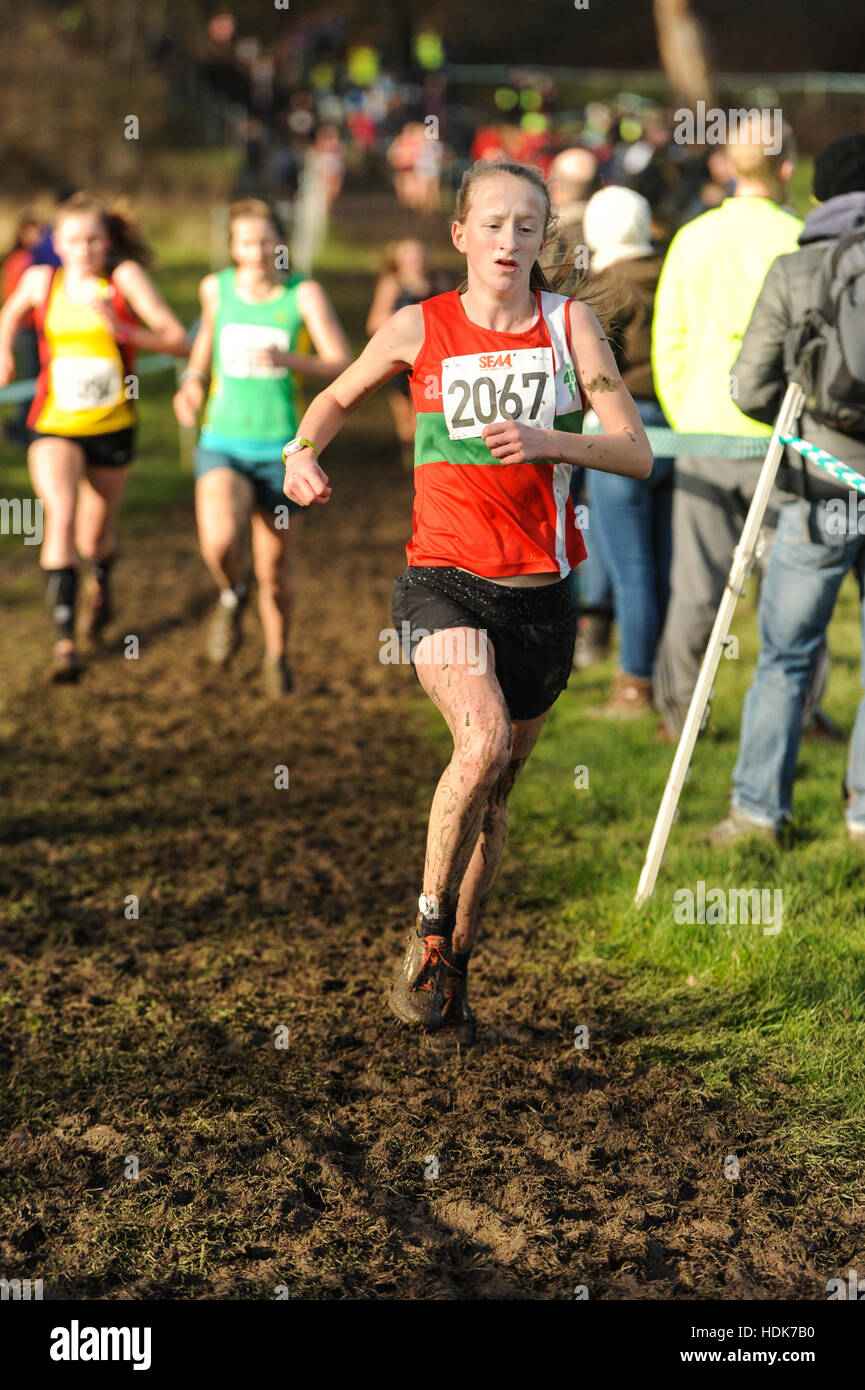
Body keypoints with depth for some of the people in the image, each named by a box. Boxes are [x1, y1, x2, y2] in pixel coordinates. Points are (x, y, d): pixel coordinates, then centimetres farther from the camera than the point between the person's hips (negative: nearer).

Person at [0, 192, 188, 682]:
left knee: (94, 540, 13)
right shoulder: (41, 281, -3)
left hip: (113, 429, 0)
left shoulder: (125, 278, -10)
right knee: (61, 514, -26)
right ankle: (65, 639, -26)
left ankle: (102, 578, 52)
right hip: (54, 426, 0)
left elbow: (179, 341, -15)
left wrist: (124, 332, -29)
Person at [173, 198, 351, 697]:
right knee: (220, 543, -28)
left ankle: (278, 656, 36)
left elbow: (344, 367, -15)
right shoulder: (216, 288, 2)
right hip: (222, 444, 1)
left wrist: (289, 359, -32)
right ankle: (233, 596, 8)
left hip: (280, 450, -1)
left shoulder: (305, 294, -8)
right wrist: (192, 382, 6)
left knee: (275, 569, 8)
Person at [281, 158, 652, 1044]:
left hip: (539, 591, 2)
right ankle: (428, 930, -5)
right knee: (483, 742, -27)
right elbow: (339, 397, 19)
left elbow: (637, 454, -2)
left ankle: (453, 971, 28)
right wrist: (303, 452, -2)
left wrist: (549, 441, -18)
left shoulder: (569, 324, 2)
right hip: (443, 579, -2)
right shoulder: (420, 328, 1)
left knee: (495, 792, 10)